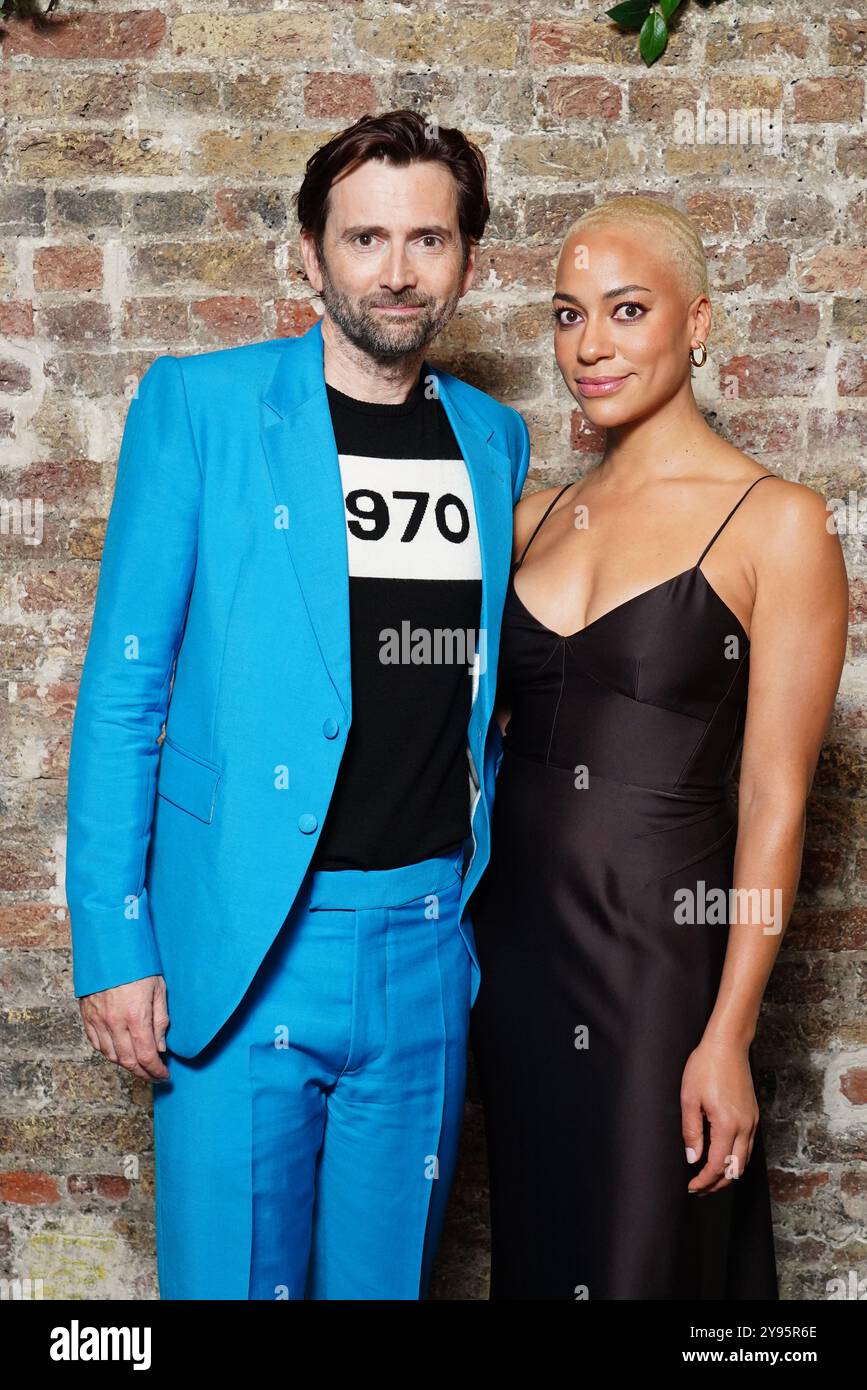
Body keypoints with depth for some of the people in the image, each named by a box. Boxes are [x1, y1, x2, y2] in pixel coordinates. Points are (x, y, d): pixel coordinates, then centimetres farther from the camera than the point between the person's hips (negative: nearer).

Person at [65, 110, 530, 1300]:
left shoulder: (495, 439, 8)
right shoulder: (200, 405, -4)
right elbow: (122, 689, -4)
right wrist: (112, 942, -8)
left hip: (430, 943, 4)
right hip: (241, 942, -3)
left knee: (387, 1272, 16)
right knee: (232, 1276, 7)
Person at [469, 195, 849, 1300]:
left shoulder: (776, 523, -8)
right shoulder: (538, 518, 8)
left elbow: (774, 796, -11)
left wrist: (729, 1035, -14)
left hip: (659, 939, -5)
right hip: (511, 933, 5)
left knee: (642, 1255, 9)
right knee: (532, 1244, 18)